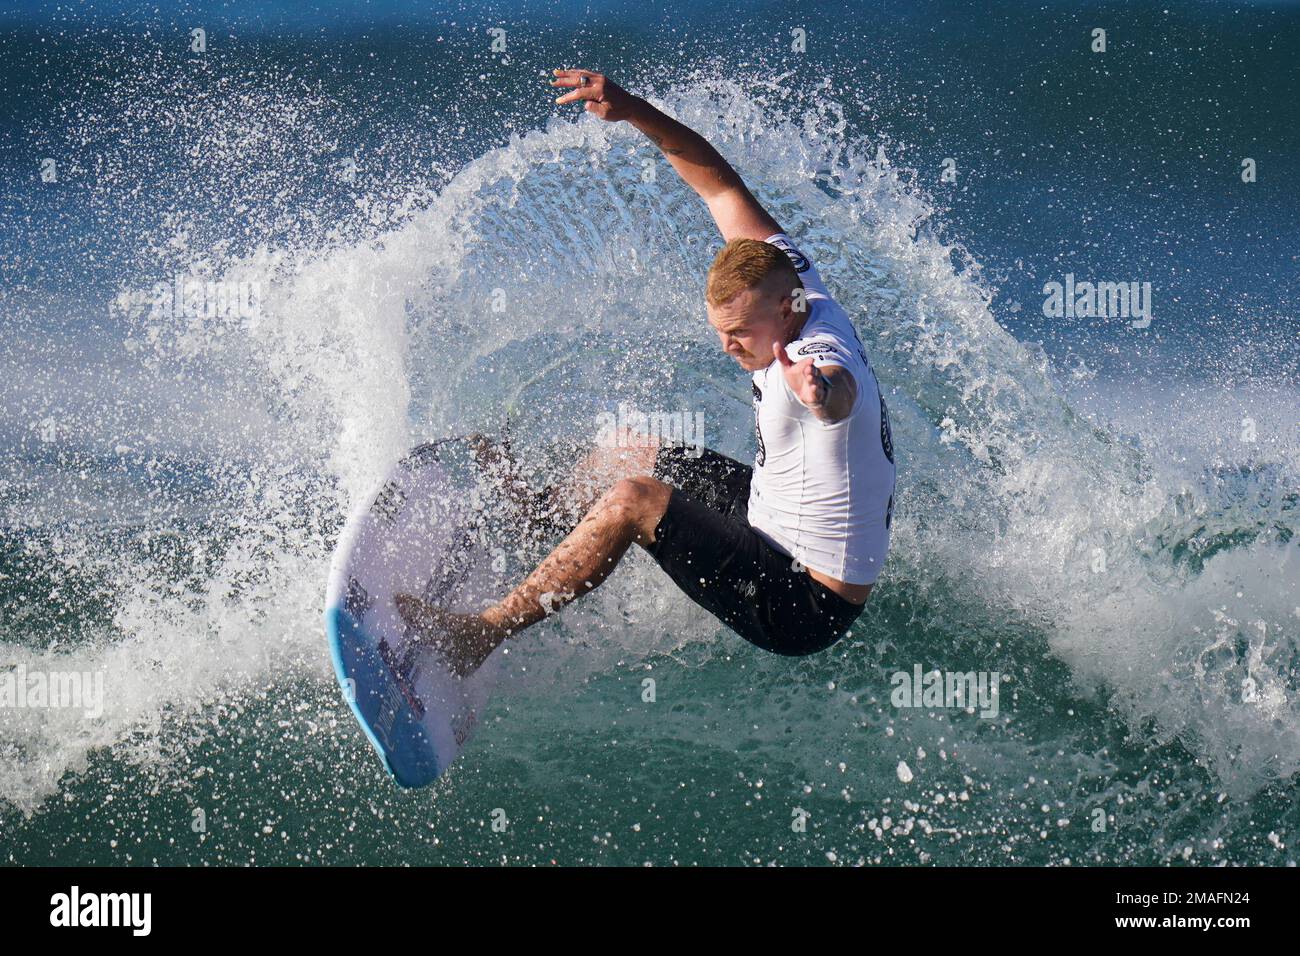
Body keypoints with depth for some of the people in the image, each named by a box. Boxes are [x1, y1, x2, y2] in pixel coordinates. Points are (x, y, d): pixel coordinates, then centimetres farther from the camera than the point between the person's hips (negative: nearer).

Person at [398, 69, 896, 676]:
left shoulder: (821, 360, -31)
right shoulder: (789, 278, -5)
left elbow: (838, 390, -57)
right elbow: (723, 188, 2)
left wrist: (819, 392, -81)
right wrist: (630, 111, -6)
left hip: (806, 608, -10)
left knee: (632, 501, -23)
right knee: (629, 452, 20)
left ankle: (480, 635, -18)